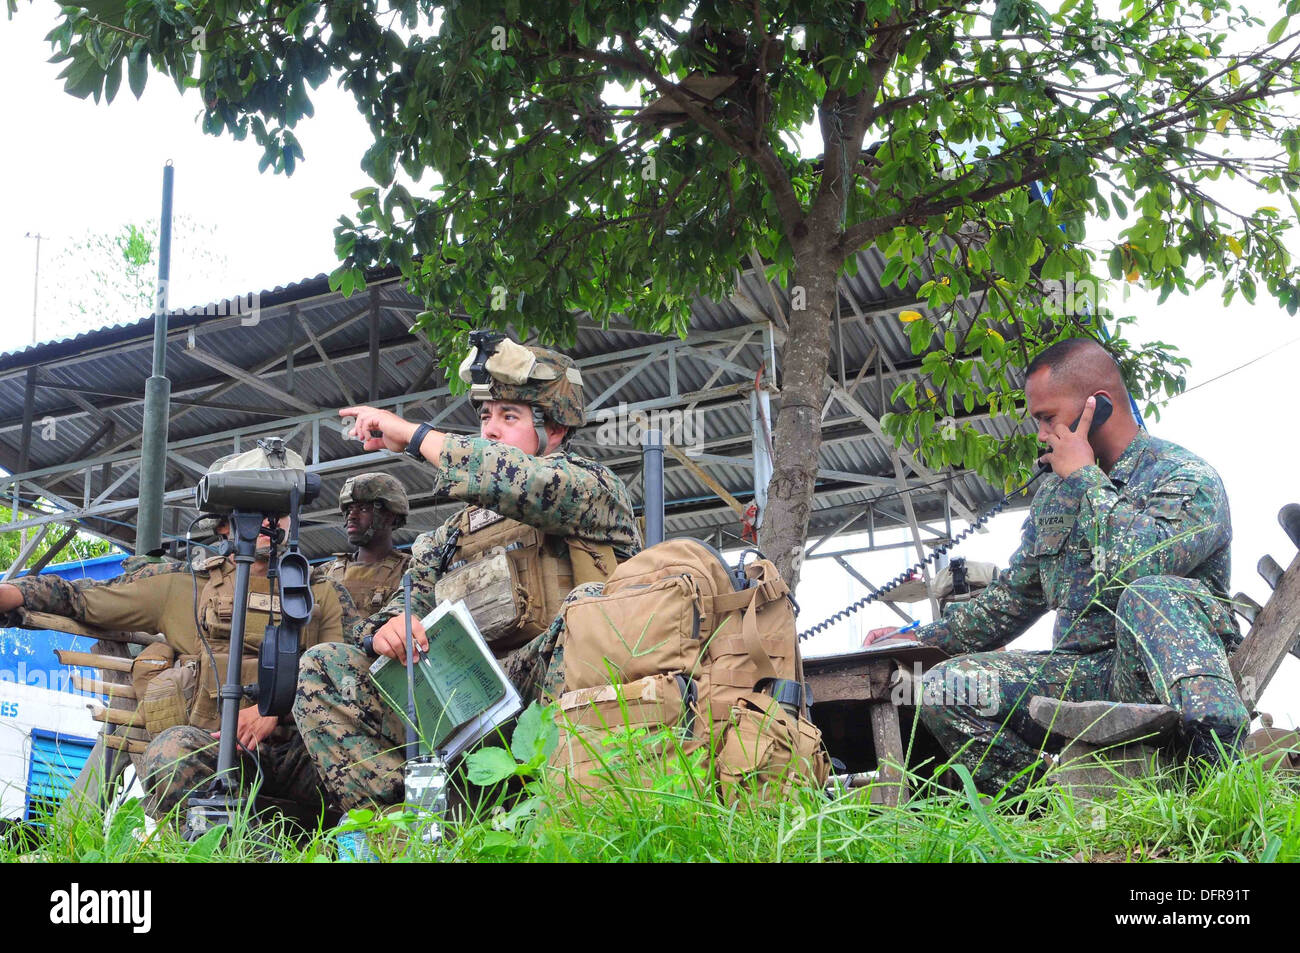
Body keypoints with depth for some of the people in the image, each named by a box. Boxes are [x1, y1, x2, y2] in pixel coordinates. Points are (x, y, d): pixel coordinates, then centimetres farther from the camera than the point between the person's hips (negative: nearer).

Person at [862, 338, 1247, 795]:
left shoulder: (1187, 475, -4)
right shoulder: (1054, 492, 20)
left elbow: (1143, 563, -25)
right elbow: (1011, 598, 27)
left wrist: (1086, 476, -11)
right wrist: (921, 638, 18)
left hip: (1162, 672, -6)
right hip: (1080, 676, 6)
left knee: (1150, 595, -38)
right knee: (945, 685, -16)